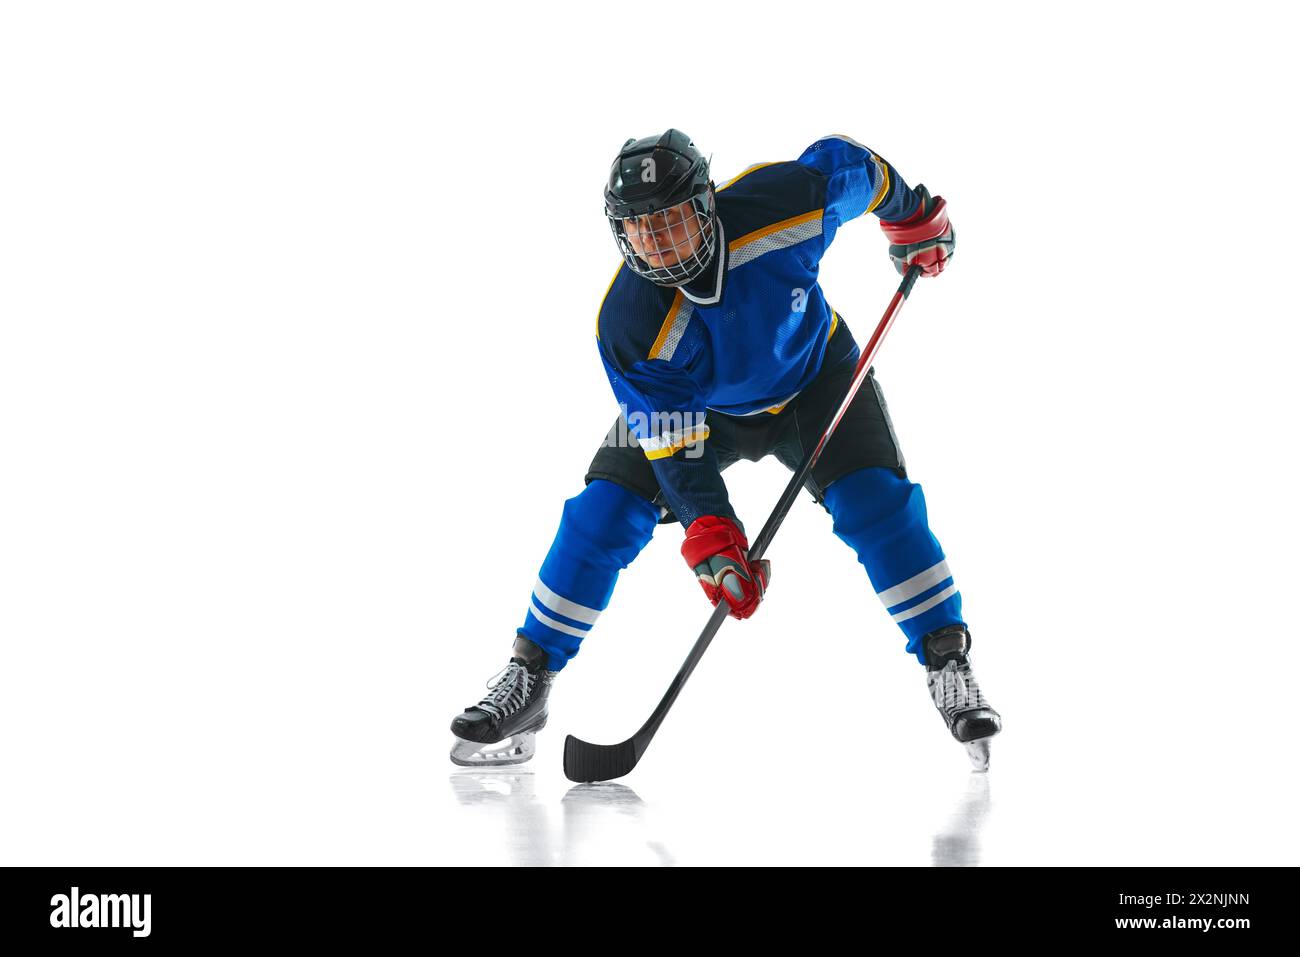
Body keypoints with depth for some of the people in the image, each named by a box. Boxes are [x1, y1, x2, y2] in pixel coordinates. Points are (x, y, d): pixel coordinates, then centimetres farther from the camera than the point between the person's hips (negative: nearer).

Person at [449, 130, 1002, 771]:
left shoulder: (788, 201, -35)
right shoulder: (628, 327, -34)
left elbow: (845, 162, -12)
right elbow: (672, 443, -28)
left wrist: (914, 216, 4)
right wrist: (710, 537, -38)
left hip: (814, 376, 0)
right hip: (688, 404, 0)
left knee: (876, 500, -19)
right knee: (605, 513, -14)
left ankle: (950, 669, -7)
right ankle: (529, 678, 0)